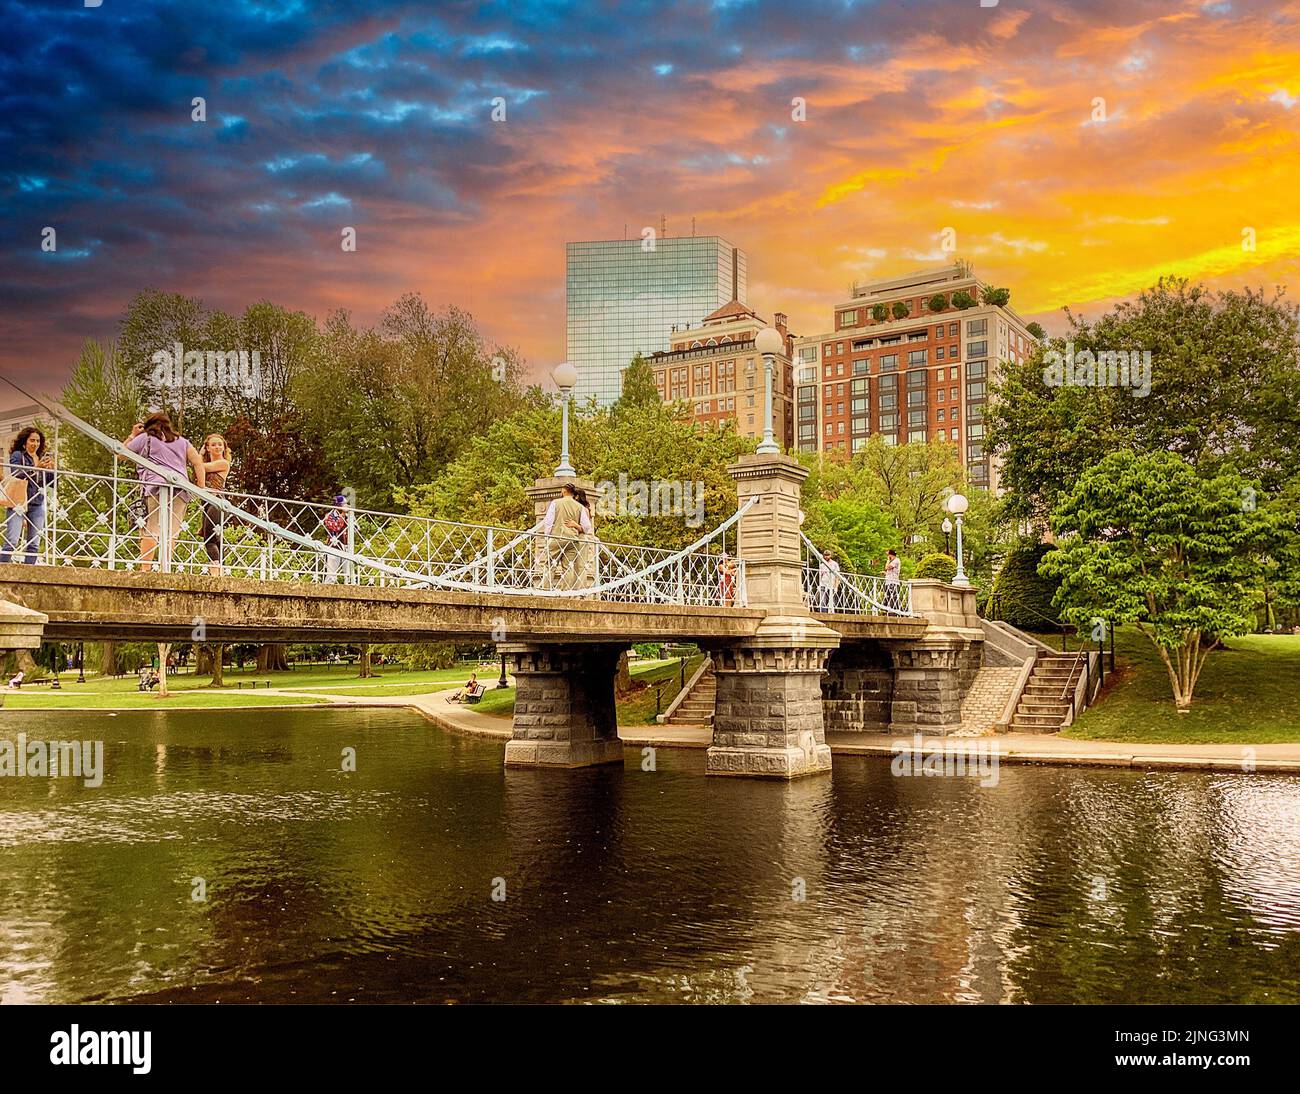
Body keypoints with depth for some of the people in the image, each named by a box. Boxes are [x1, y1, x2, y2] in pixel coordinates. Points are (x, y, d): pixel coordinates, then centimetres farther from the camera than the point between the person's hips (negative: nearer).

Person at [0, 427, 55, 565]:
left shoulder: (43, 458, 17)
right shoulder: (17, 455, 4)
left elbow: (53, 483, 14)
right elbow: (15, 476, -11)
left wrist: (52, 469, -4)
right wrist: (36, 468, -19)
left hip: (37, 505, 5)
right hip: (19, 502, -4)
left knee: (33, 544, 0)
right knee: (12, 542, -13)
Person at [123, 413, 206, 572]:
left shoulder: (145, 438, 18)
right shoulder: (182, 441, 26)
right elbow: (198, 462, 14)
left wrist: (132, 435, 36)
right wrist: (201, 488, 11)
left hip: (156, 486, -3)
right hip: (181, 488, 3)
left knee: (151, 529, -9)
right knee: (172, 531, 0)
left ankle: (145, 568, -16)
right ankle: (166, 568, -5)